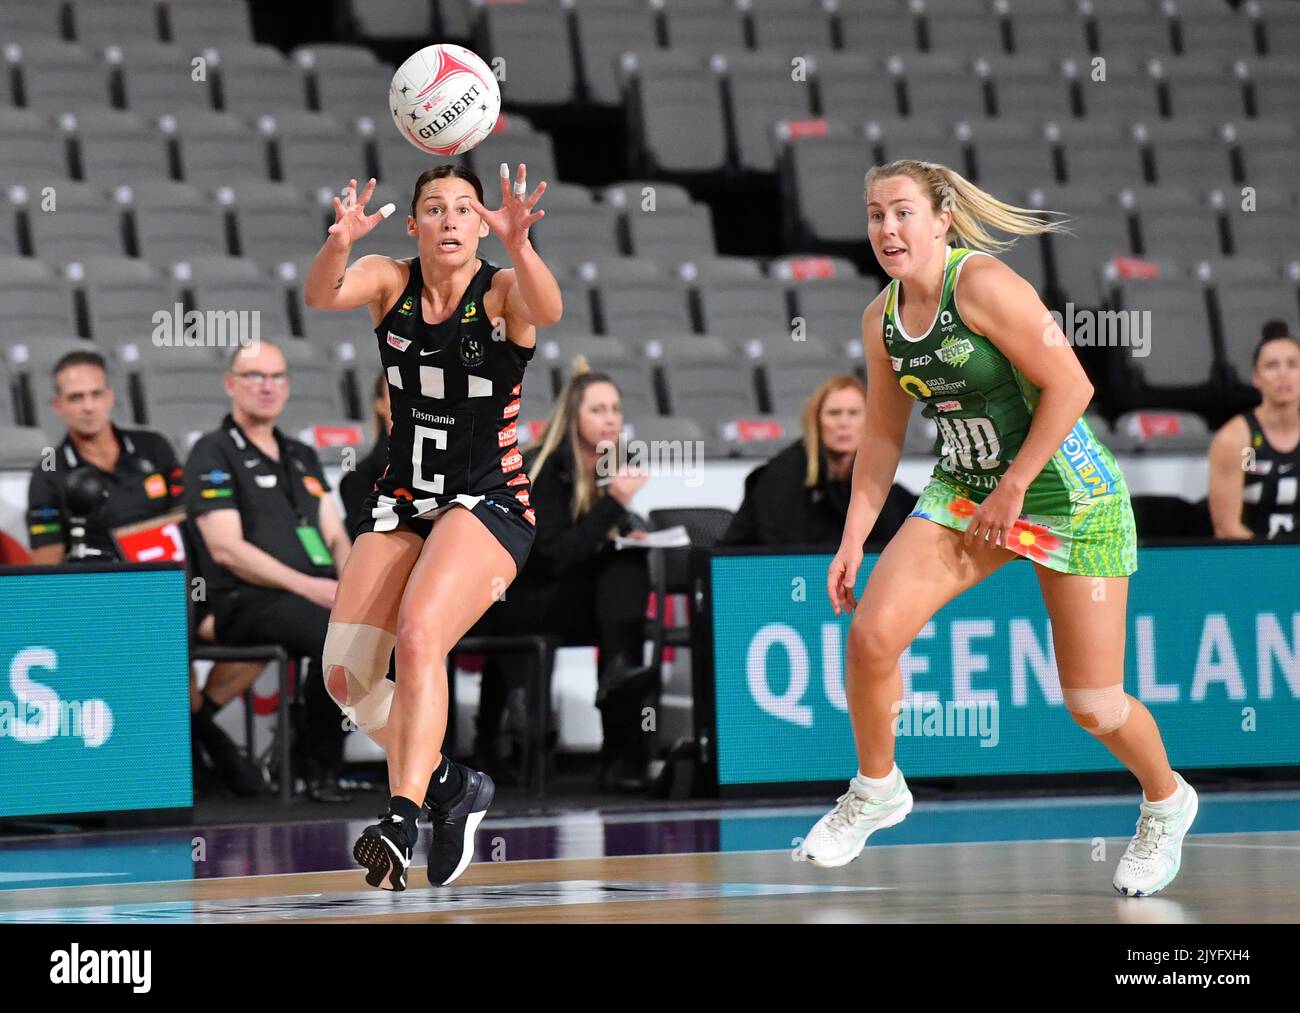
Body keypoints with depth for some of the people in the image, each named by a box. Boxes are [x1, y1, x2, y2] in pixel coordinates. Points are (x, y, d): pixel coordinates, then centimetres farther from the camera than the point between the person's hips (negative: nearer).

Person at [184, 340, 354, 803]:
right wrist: (304, 585, -18)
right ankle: (318, 764, -19)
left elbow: (337, 538, 21)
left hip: (318, 594, 6)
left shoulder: (303, 457, 26)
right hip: (248, 603, -6)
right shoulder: (214, 455, 3)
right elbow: (227, 549, -8)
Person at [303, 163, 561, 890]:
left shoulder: (503, 290, -9)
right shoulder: (392, 281, 0)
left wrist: (517, 244, -52)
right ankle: (451, 785, 20)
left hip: (490, 503, -5)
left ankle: (404, 817, -25)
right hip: (403, 502, 5)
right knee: (345, 674, -3)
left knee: (418, 638, -28)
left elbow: (547, 311, -33)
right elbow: (320, 296, -20)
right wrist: (339, 243, -42)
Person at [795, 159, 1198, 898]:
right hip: (964, 493, 6)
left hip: (1069, 494, -6)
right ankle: (876, 791, 13)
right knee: (872, 634, -12)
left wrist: (1012, 490, -19)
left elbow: (1069, 385, -22)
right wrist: (854, 540, 5)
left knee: (1093, 705, -2)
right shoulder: (882, 319, 0)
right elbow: (883, 436, 11)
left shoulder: (982, 284, -21)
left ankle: (1167, 803, 29)